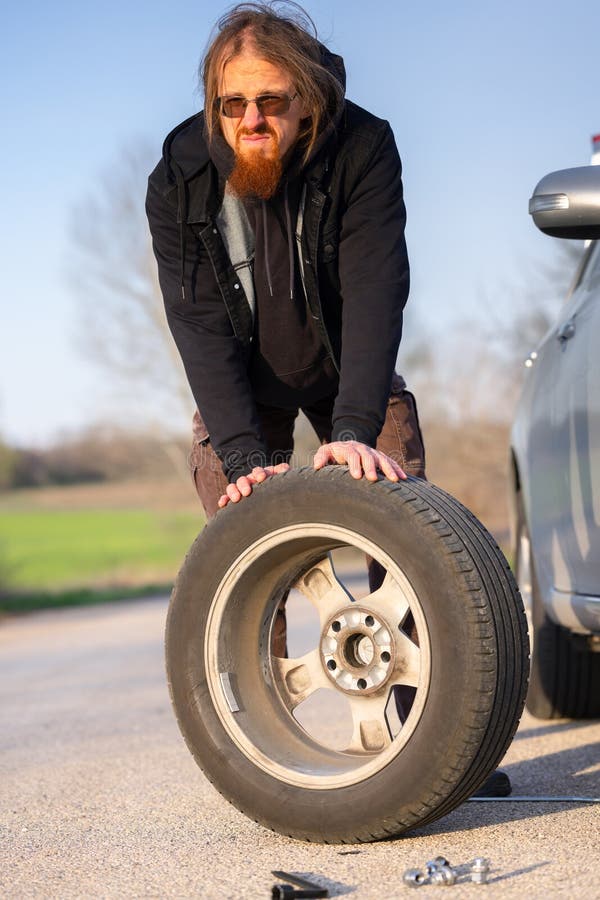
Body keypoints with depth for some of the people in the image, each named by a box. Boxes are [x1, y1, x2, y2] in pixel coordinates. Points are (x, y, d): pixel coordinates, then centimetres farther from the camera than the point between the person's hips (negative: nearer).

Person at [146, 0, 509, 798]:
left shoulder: (362, 149, -25)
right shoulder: (180, 182, -22)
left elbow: (374, 290, -33)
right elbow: (201, 328, -25)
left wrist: (355, 429, -45)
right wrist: (243, 455, -37)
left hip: (352, 377, 0)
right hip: (239, 387, 1)